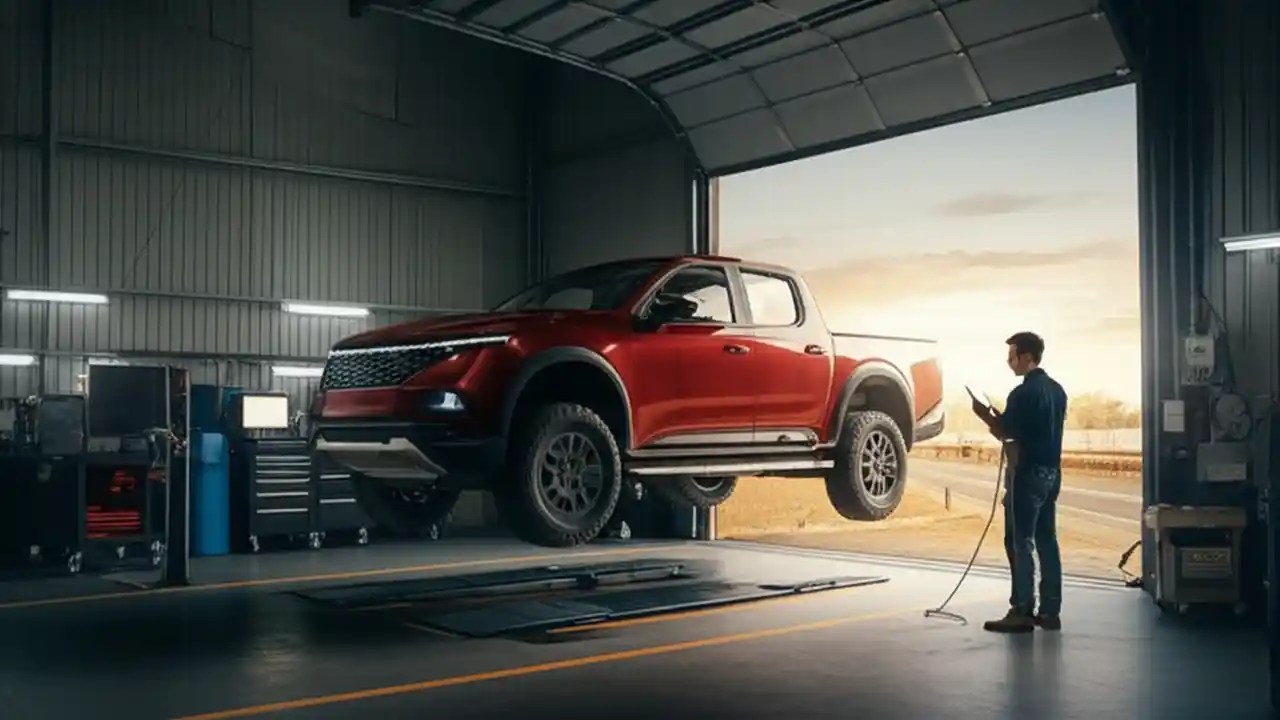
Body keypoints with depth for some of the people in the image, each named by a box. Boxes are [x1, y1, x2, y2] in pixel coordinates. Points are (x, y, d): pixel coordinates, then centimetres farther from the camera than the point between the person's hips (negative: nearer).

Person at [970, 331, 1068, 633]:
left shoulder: (1023, 393, -17)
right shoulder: (1056, 389, 12)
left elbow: (1005, 434, -14)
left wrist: (984, 414, 2)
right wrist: (1000, 417, 18)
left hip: (1028, 473, -9)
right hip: (1051, 471, 9)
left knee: (1020, 542, -3)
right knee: (1046, 540, 10)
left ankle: (1022, 611, -2)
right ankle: (1050, 611, 13)